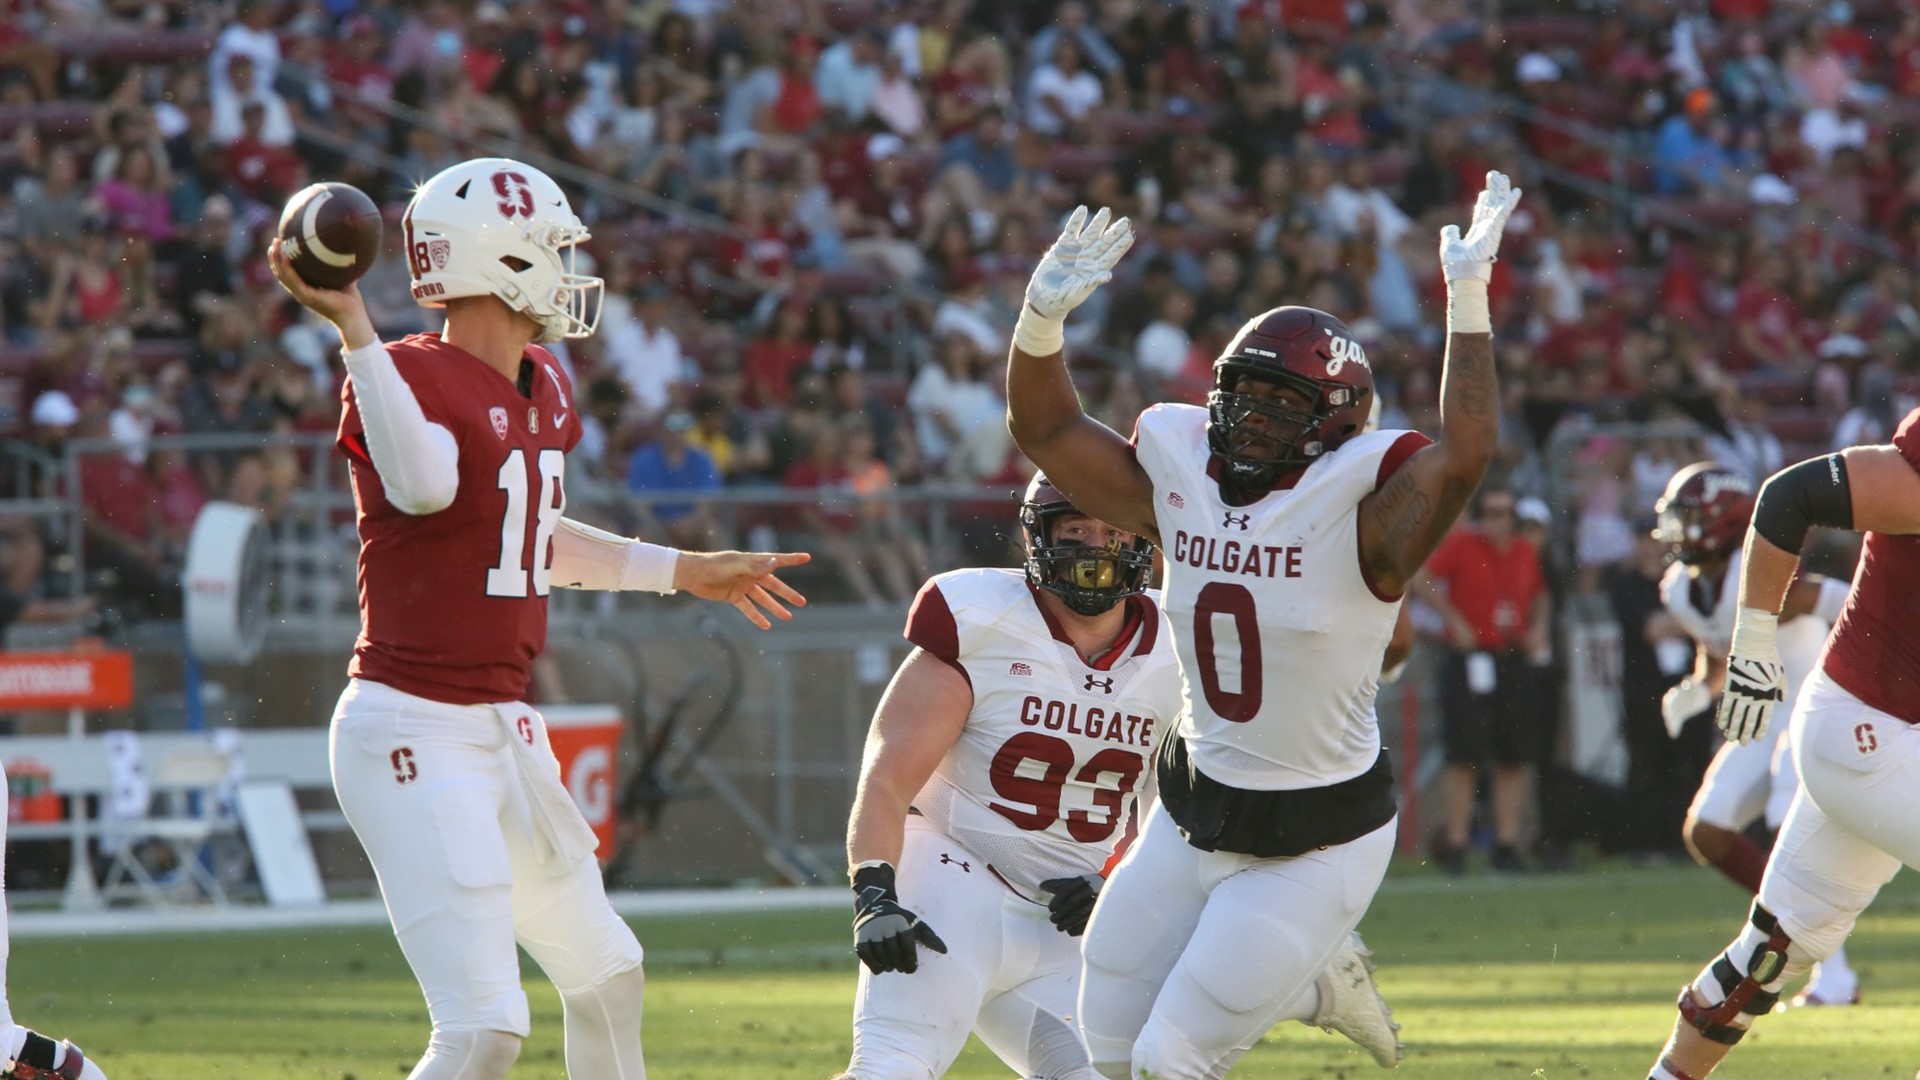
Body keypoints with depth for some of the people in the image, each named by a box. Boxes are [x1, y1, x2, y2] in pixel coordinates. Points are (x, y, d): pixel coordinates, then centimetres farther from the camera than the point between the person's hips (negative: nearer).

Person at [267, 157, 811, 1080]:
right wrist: (353, 329, -36)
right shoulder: (406, 375, -15)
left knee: (605, 976, 20)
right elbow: (425, 485, -37)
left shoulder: (542, 393, 13)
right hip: (413, 734, -10)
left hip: (506, 729, 10)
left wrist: (686, 573, 35)